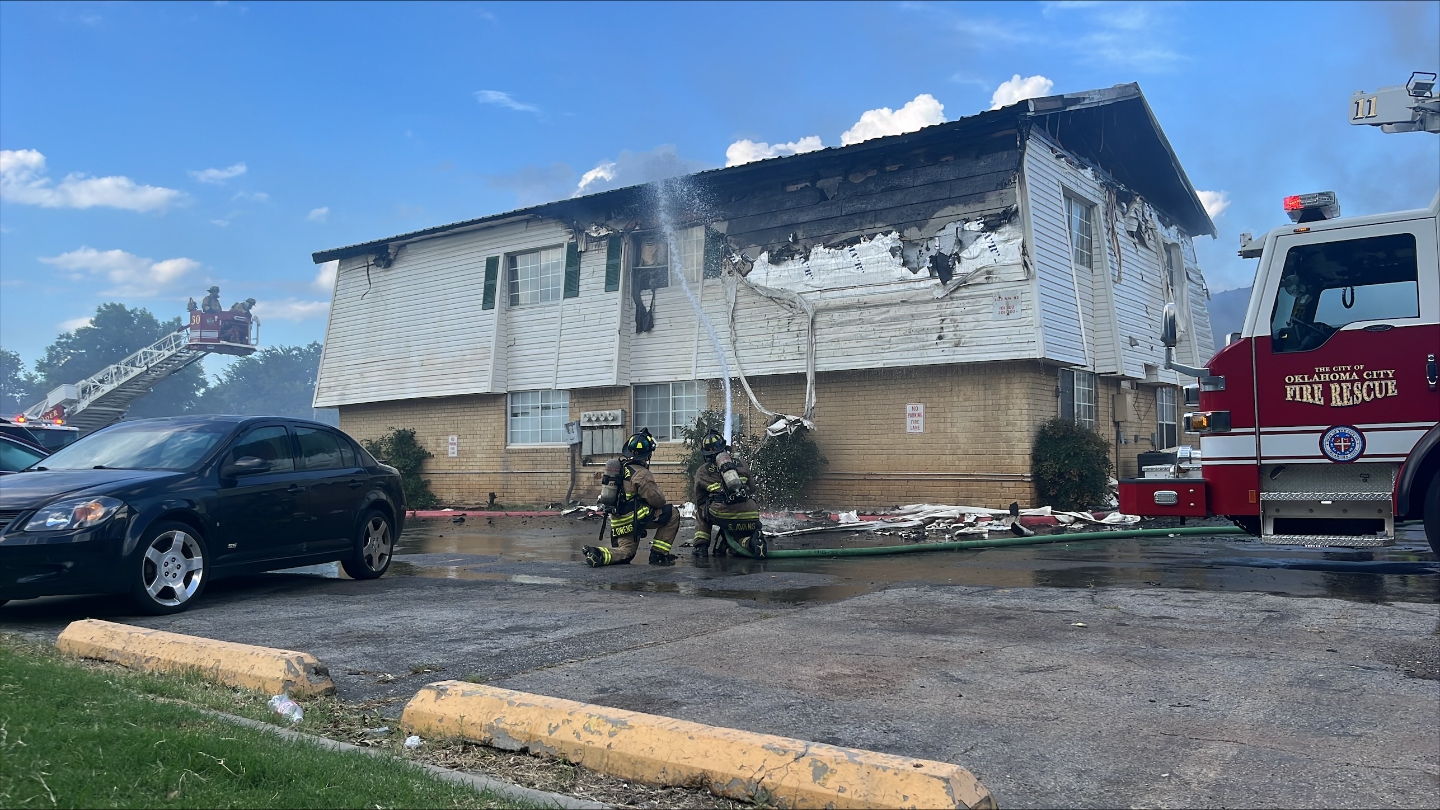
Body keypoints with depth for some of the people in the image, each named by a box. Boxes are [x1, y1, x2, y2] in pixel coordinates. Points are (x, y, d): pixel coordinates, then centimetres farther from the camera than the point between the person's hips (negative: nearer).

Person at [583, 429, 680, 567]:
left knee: (626, 551, 20)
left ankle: (598, 554, -7)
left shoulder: (618, 465, 7)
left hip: (619, 521, 8)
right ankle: (658, 555, 3)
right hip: (634, 518, -8)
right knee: (672, 515, 2)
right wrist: (661, 498, 7)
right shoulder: (641, 474, -18)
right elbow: (657, 501, -14)